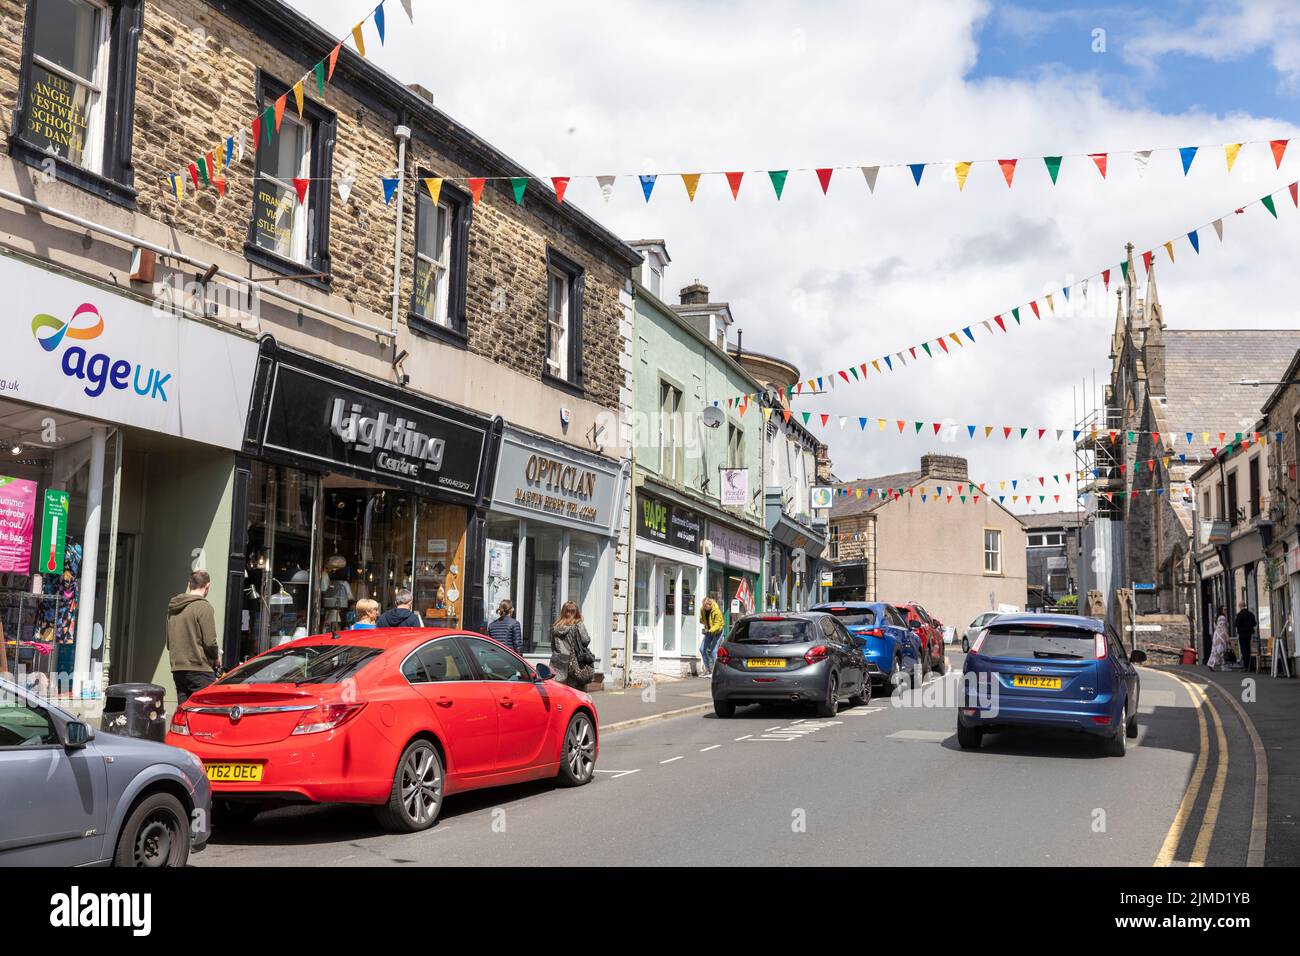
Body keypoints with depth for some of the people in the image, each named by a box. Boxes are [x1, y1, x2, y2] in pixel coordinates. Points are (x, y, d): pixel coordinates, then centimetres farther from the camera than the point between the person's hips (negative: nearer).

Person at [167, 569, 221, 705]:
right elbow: (209, 641, -14)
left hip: (177, 669, 7)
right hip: (199, 669, -7)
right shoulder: (204, 607, -11)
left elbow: (169, 643, 20)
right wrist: (216, 658, 3)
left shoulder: (173, 608, 14)